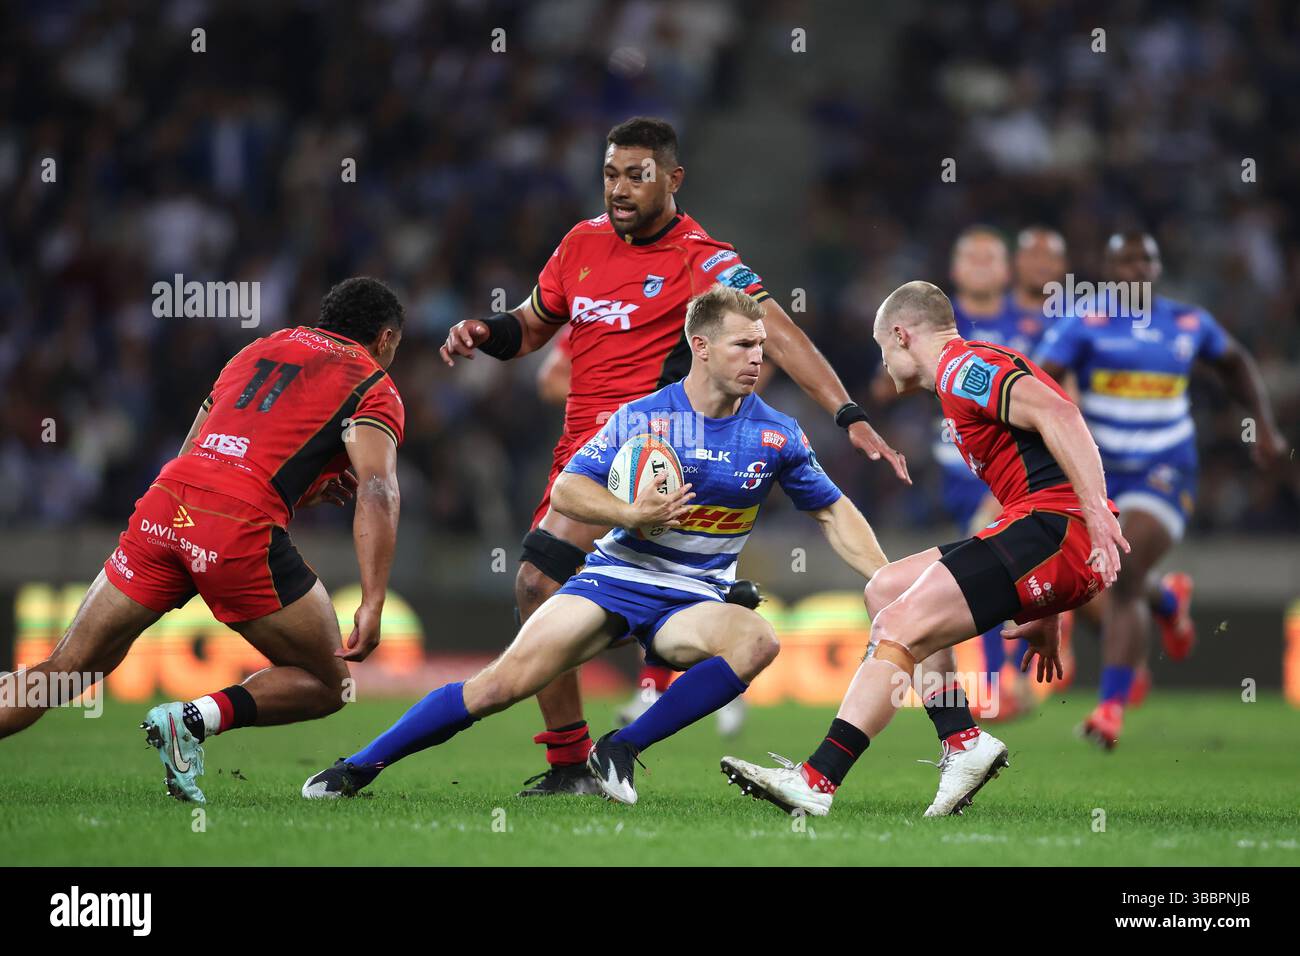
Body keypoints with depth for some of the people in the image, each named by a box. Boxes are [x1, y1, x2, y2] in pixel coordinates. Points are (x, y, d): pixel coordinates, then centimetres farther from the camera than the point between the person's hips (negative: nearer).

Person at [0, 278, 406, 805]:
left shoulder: (261, 350, 29)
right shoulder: (374, 388, 11)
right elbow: (378, 491, -6)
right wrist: (372, 604, -14)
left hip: (163, 504, 5)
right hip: (241, 530, -5)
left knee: (60, 671, 10)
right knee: (326, 686, 11)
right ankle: (196, 718, -10)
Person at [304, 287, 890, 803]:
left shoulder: (776, 434, -1)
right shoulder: (642, 417, -5)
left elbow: (832, 511, 12)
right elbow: (566, 490, -5)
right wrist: (632, 514, -23)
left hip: (692, 602, 2)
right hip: (615, 578, -2)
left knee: (757, 641, -33)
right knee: (504, 683, -18)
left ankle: (620, 751, -21)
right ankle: (358, 767, -4)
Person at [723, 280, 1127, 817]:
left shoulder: (961, 368, -5)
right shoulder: (973, 368, 27)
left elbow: (1057, 414, -22)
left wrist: (1097, 510, -32)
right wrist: (1043, 616, 33)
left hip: (1053, 530, -10)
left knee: (900, 627, -14)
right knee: (886, 591, 14)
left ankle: (816, 782, -18)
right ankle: (965, 744, 5)